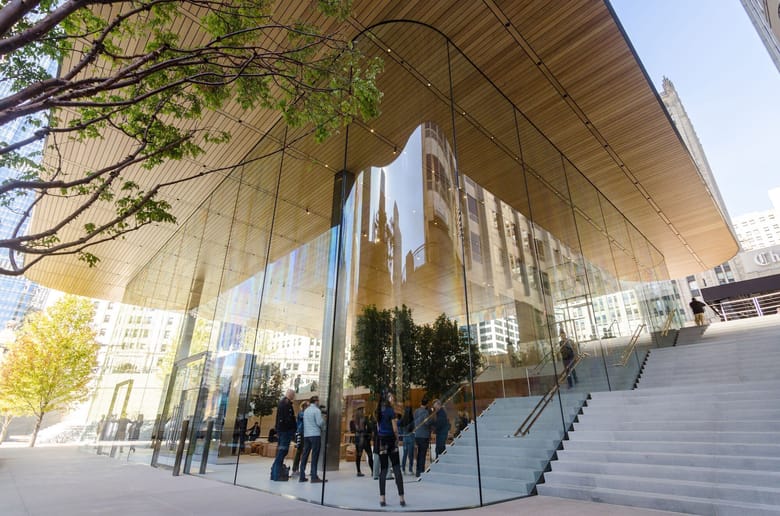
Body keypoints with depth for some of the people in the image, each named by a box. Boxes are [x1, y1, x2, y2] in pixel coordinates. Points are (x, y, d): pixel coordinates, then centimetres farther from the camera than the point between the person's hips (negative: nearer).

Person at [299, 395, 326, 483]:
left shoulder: (306, 410, 13)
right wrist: (324, 421, 6)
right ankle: (314, 477, -1)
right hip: (315, 435, -7)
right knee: (314, 456, -2)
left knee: (305, 455, 9)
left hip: (306, 435, 7)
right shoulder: (316, 410, -9)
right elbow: (320, 422, -15)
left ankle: (302, 476, 11)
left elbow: (304, 422, 15)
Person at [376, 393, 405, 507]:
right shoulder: (390, 411, -10)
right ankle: (401, 498, 4)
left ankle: (382, 499, 7)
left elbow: (378, 427, 12)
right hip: (391, 440, -5)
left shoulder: (379, 411, 8)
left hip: (381, 441, 5)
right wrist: (397, 439, 5)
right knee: (397, 469, 2)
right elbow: (395, 429, -8)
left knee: (383, 470, 8)